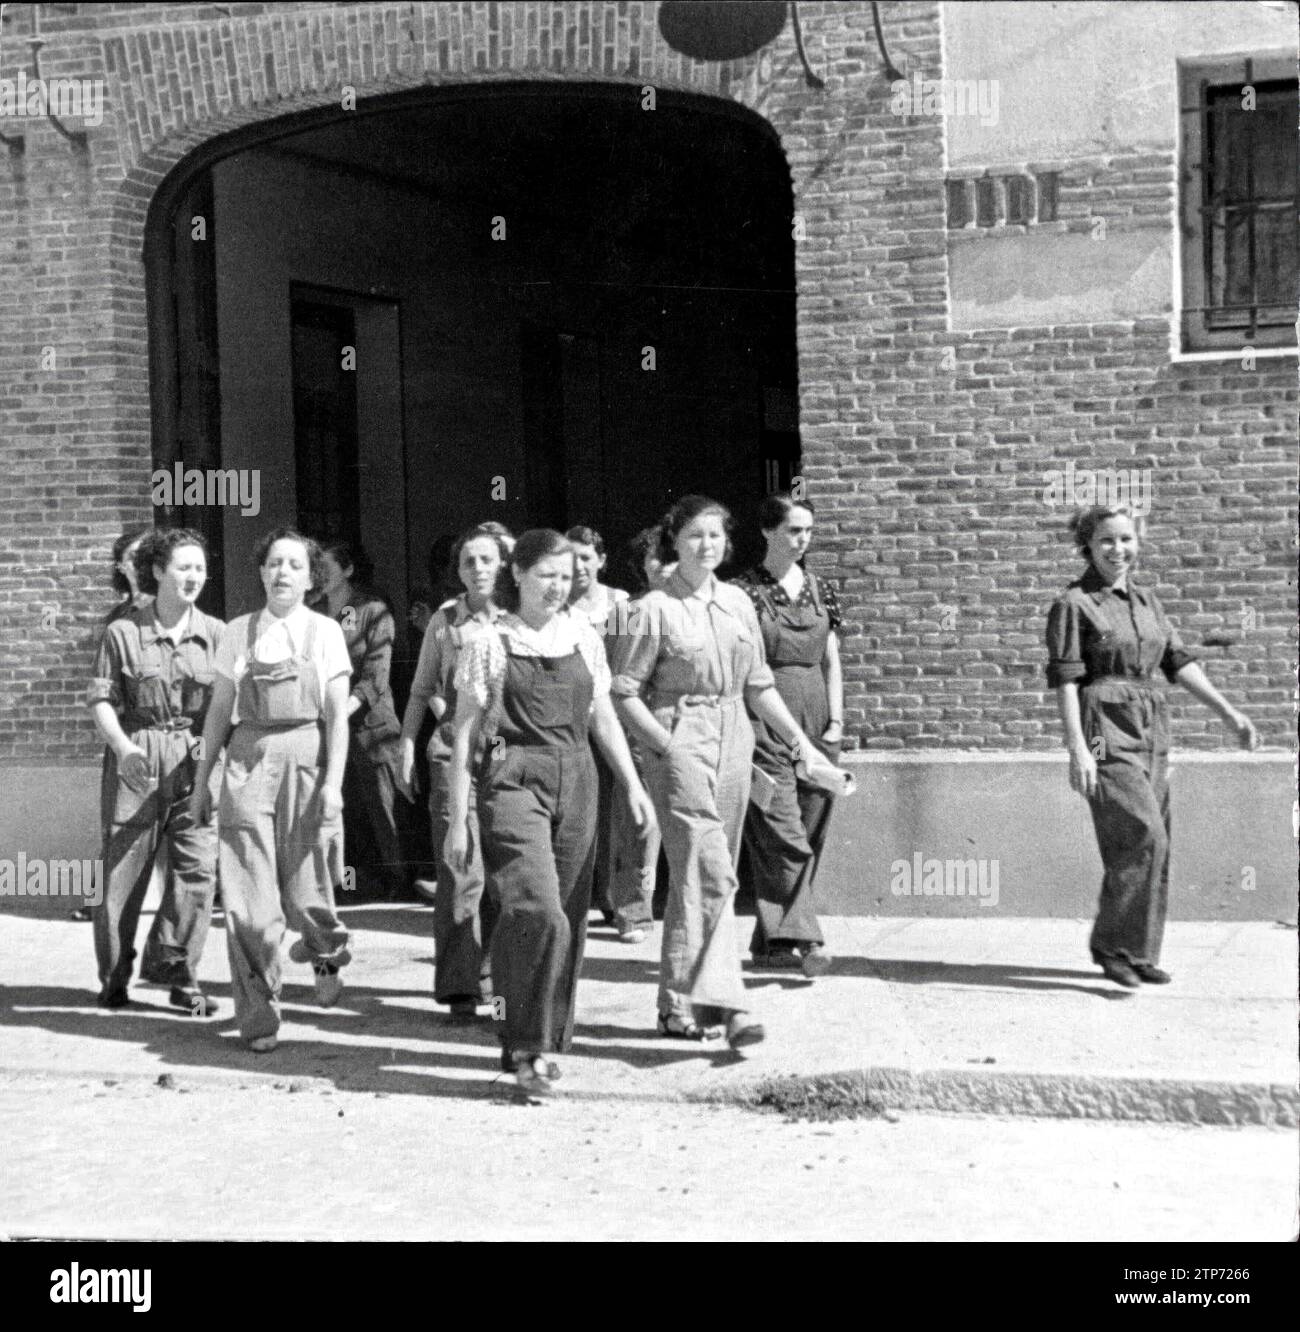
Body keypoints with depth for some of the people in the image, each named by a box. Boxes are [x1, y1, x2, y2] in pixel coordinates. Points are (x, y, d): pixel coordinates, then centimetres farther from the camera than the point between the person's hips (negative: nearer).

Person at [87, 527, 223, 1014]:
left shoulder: (215, 634, 6)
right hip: (136, 759, -2)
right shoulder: (123, 632, 0)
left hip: (195, 759, 2)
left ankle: (175, 969, 4)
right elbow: (100, 698, 0)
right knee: (124, 868, 4)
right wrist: (122, 746, -15)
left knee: (198, 866, -8)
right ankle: (113, 977, 19)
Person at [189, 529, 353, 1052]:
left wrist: (333, 783, -8)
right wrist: (202, 779, 11)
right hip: (249, 761, 1)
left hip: (306, 760, -1)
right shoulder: (239, 632, 8)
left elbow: (338, 716, 1)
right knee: (249, 896, -2)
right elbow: (220, 710, 12)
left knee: (305, 888, -1)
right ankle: (259, 1016, 7)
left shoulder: (324, 632, 4)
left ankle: (326, 954, 35)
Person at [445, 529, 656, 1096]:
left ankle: (539, 1039, 19)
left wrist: (632, 784, 9)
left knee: (568, 919, 5)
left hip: (575, 783, 5)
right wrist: (457, 818, -3)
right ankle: (527, 1047, -7)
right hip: (514, 780, -5)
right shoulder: (490, 645, -2)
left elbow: (603, 717, 18)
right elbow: (464, 736, 0)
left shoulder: (584, 638, 11)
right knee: (540, 913, -17)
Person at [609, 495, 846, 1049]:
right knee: (709, 874, -14)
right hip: (679, 748, -6)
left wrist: (801, 742, 16)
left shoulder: (737, 603, 12)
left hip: (732, 744, 6)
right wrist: (666, 744, -13)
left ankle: (682, 1005, 18)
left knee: (697, 877, 10)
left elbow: (758, 685, 19)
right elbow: (623, 691, -5)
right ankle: (720, 1002, -15)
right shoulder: (653, 609, -5)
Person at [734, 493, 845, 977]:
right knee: (783, 834, -11)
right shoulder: (745, 591, -2)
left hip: (815, 720, 6)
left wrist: (836, 721, 6)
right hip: (766, 720, -6)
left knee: (809, 834, 6)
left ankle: (770, 942, 14)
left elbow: (832, 662, 17)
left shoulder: (820, 590, 14)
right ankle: (800, 937, -14)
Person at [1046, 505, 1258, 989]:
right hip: (1104, 734, -7)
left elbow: (1180, 662, 14)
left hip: (1150, 732, 7)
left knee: (1151, 847, 6)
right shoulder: (1073, 604, -6)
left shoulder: (1146, 600, 15)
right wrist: (1077, 749, -18)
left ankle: (1138, 954, 16)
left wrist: (1229, 712, 7)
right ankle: (1115, 945, -4)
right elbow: (1064, 680, -11)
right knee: (1144, 838, -16)